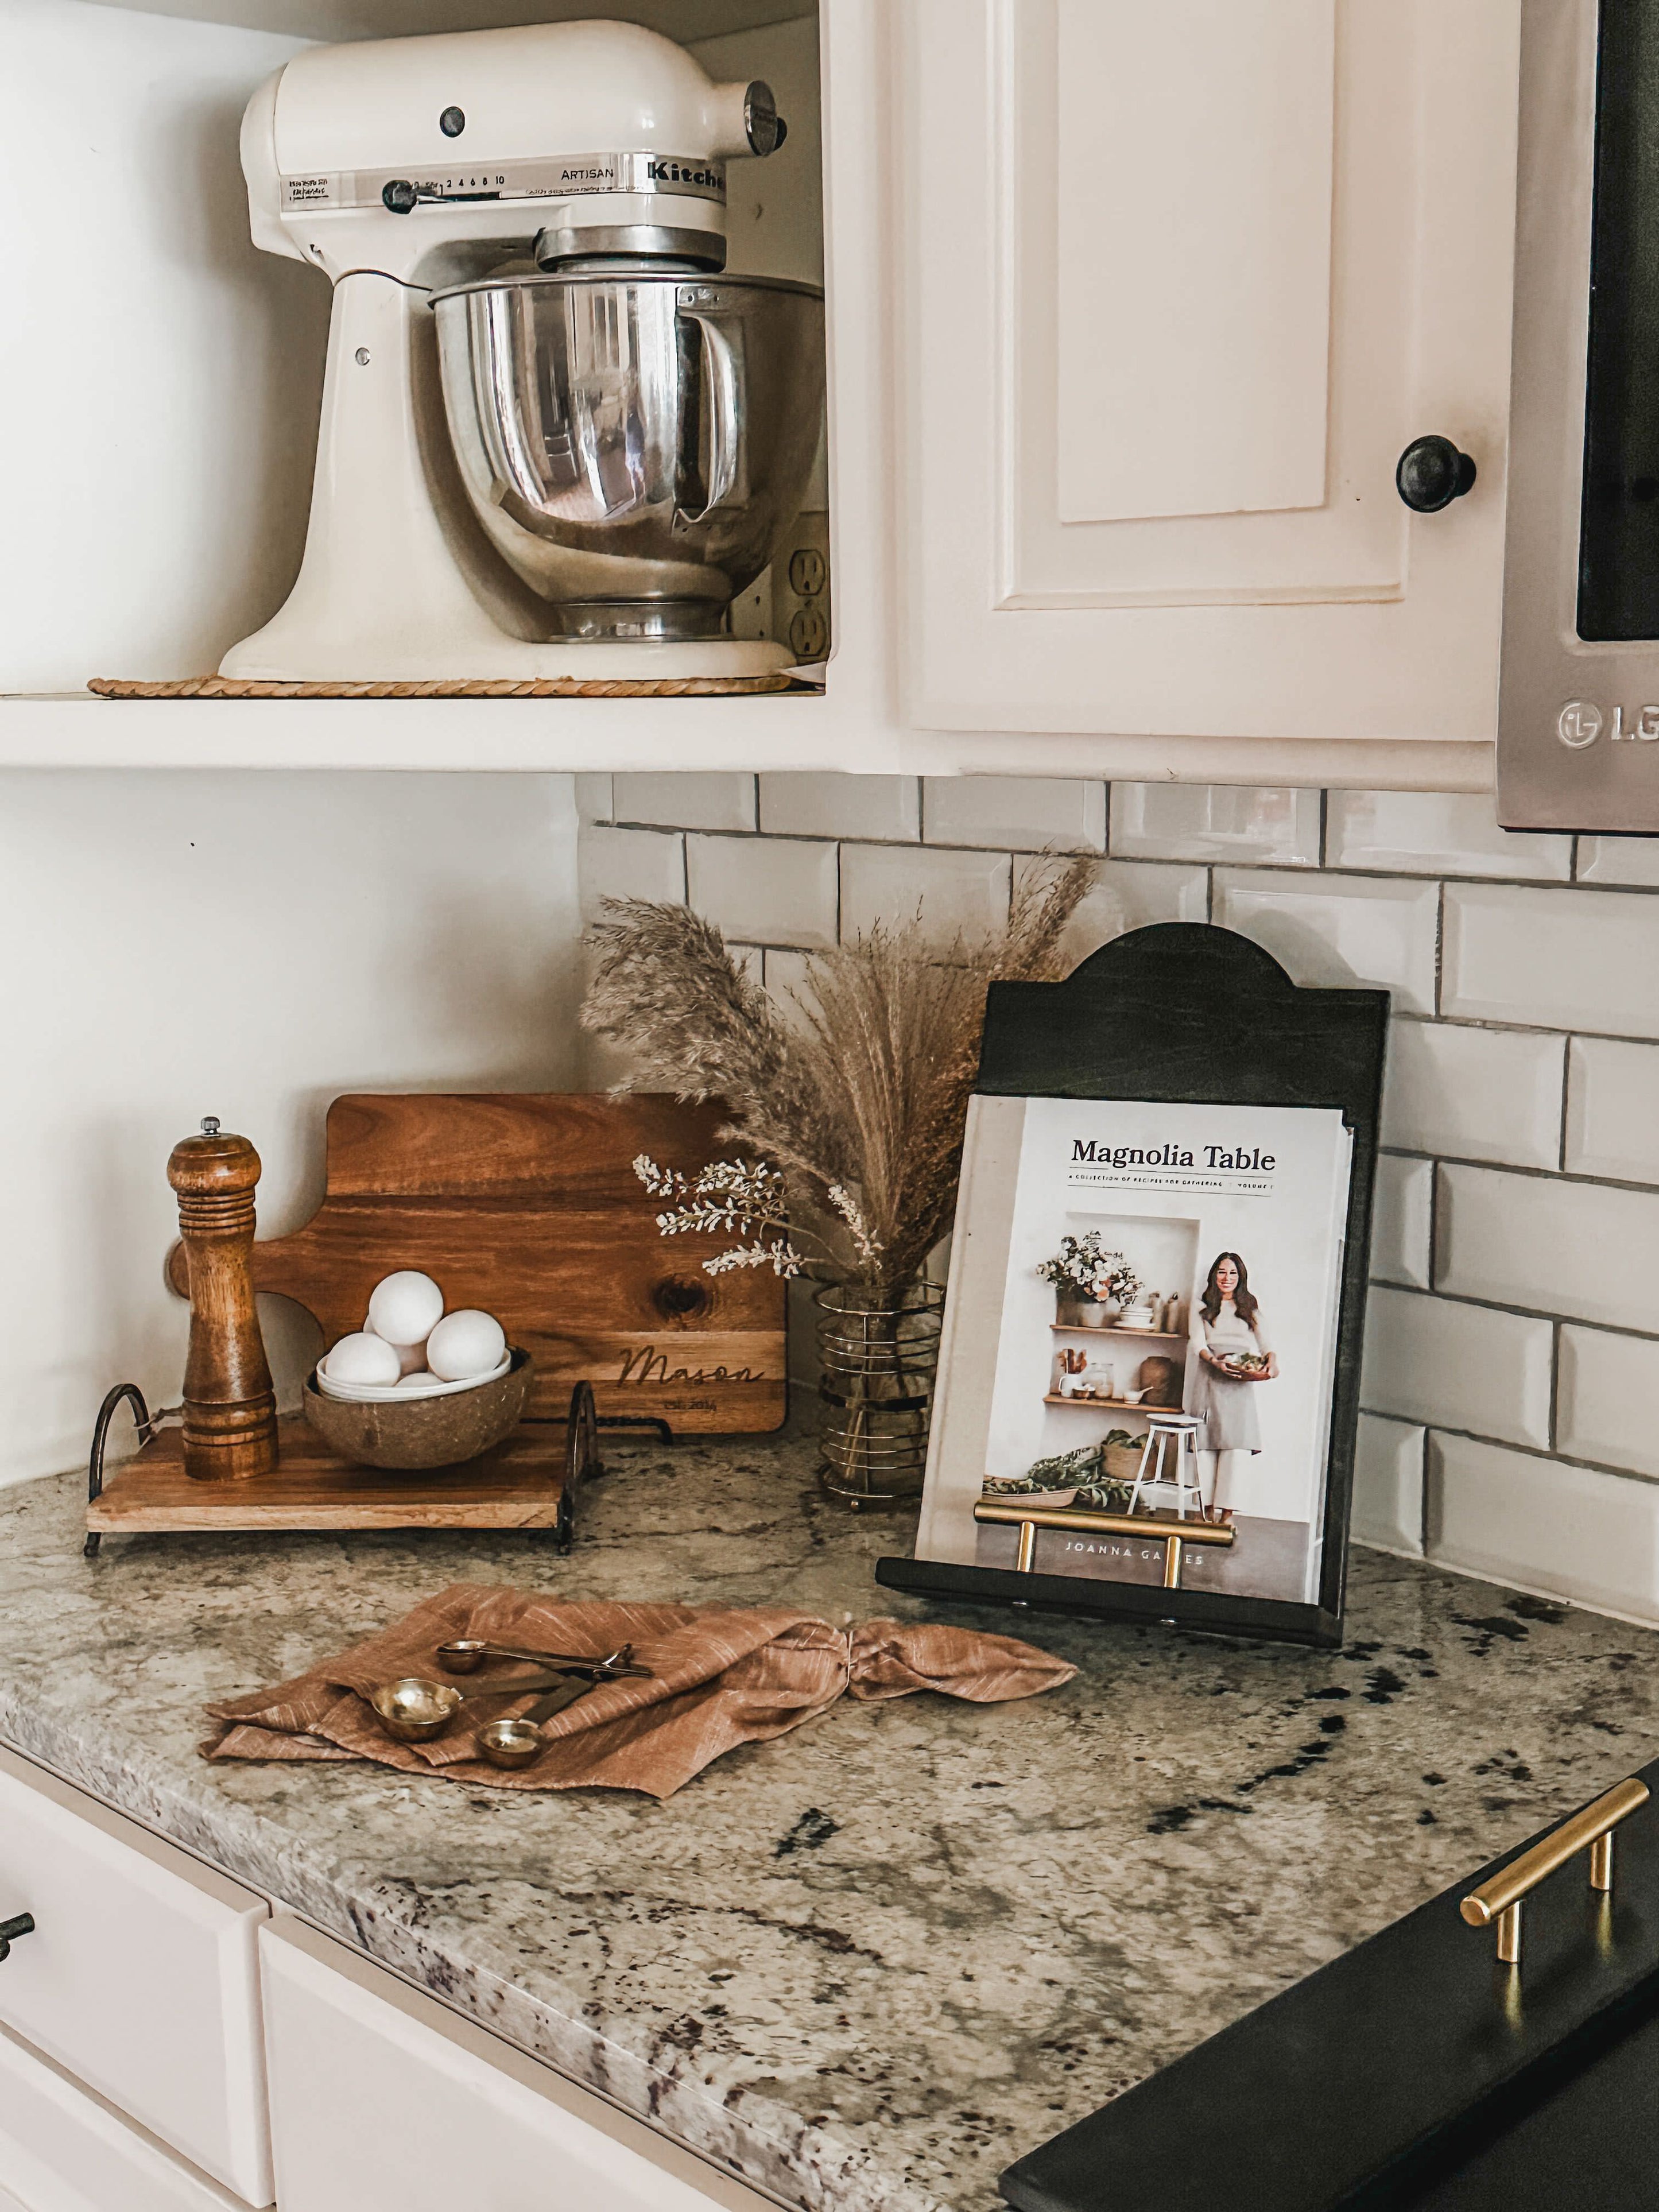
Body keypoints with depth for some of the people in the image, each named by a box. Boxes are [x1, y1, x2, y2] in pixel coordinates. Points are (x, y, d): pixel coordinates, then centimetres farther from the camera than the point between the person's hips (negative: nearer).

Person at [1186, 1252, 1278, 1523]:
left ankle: (1227, 1513, -13)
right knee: (1207, 1441, -6)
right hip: (1209, 1377, 0)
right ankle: (1207, 1511, -3)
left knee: (1237, 1443, -11)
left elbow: (1263, 1340, 12)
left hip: (1240, 1381, 1)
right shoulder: (1201, 1306, 15)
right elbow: (1198, 1341, 3)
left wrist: (1272, 1360, -11)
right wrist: (1215, 1361, -18)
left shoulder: (1251, 1306, 20)